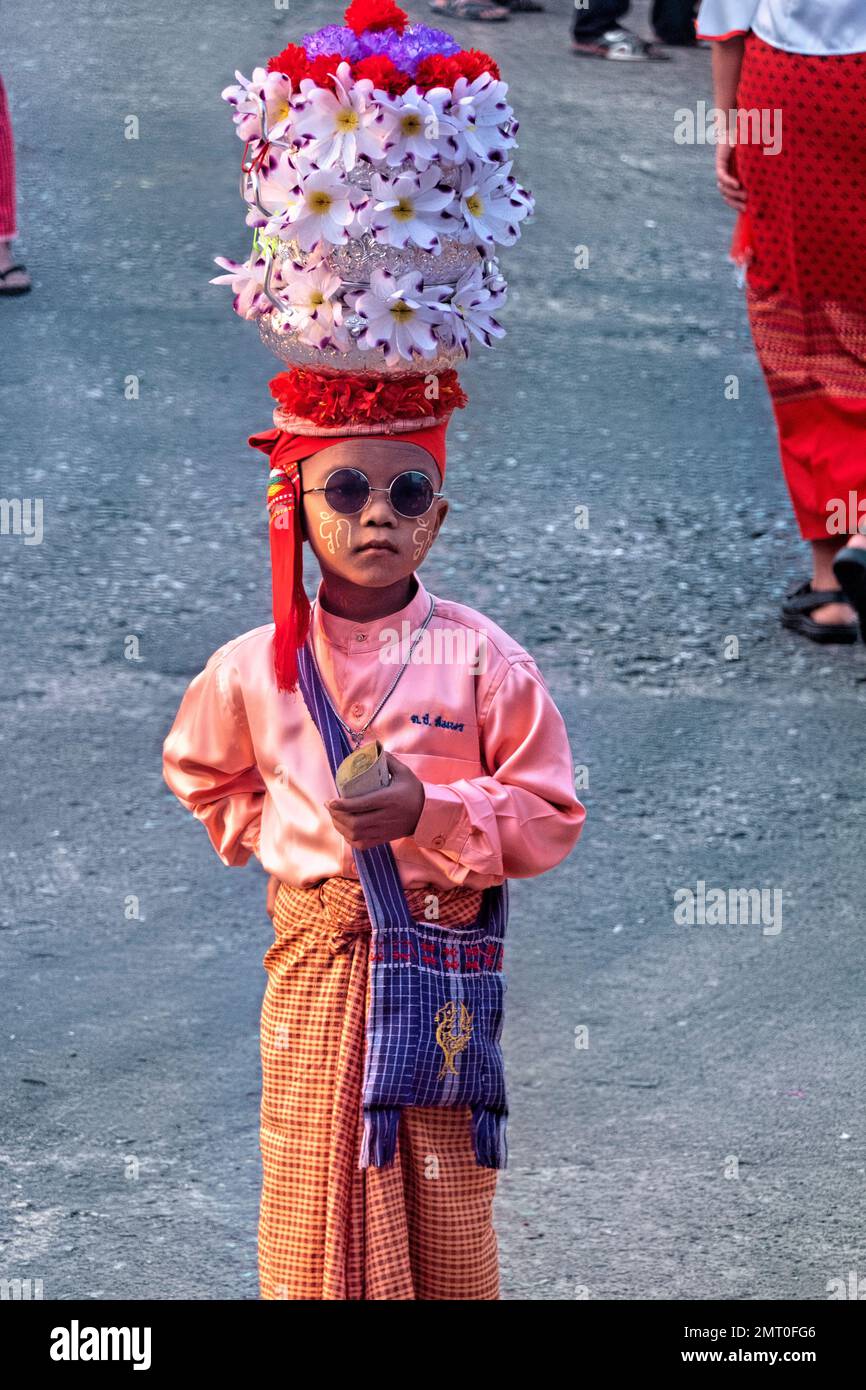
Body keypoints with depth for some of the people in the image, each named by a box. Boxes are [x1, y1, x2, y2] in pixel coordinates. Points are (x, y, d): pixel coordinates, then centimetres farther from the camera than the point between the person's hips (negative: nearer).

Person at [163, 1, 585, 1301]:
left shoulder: (480, 659, -8)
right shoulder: (256, 668, -2)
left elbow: (548, 813, -5)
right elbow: (201, 771, 19)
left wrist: (432, 814, -18)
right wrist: (271, 833, 7)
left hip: (445, 955, -1)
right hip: (317, 955, 1)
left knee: (445, 1220, 9)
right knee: (321, 1214, 7)